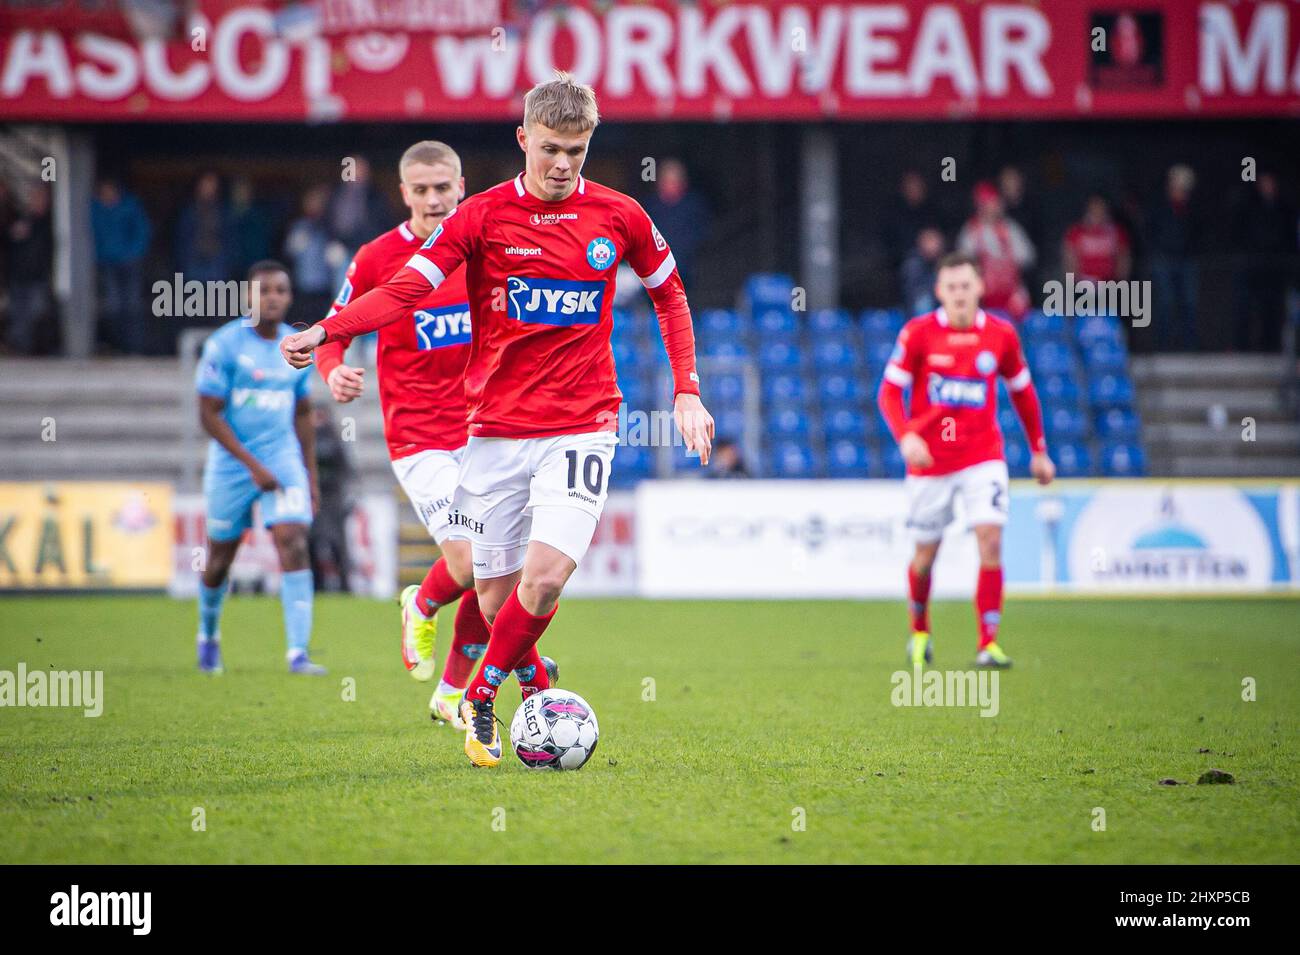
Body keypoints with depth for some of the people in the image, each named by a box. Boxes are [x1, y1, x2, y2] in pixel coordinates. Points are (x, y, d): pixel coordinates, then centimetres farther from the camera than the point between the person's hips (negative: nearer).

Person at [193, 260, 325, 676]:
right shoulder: (224, 345, -11)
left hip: (283, 458, 3)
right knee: (220, 560, 9)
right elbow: (209, 414, -12)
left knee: (293, 544, -16)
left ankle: (298, 653, -19)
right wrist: (253, 465, -18)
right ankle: (208, 635, 38)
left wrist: (311, 476, 14)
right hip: (233, 463, -3)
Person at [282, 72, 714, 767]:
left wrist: (686, 392, 9)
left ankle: (481, 694, 1)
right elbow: (405, 289, -9)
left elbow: (669, 294, 17)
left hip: (581, 428, 0)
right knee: (495, 594, 2)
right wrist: (325, 332, -25)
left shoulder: (618, 216, 3)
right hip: (495, 429, 0)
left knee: (545, 576, -20)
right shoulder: (483, 216, -2)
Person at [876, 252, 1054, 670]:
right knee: (925, 554, 7)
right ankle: (919, 632, 33)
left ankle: (988, 643, -13)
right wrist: (906, 437, -21)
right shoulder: (918, 333, -6)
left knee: (991, 540, -16)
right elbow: (889, 392, -4)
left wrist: (1039, 451, 16)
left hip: (982, 456, 1)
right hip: (929, 460, -1)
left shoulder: (1001, 334, 0)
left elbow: (1022, 392, 13)